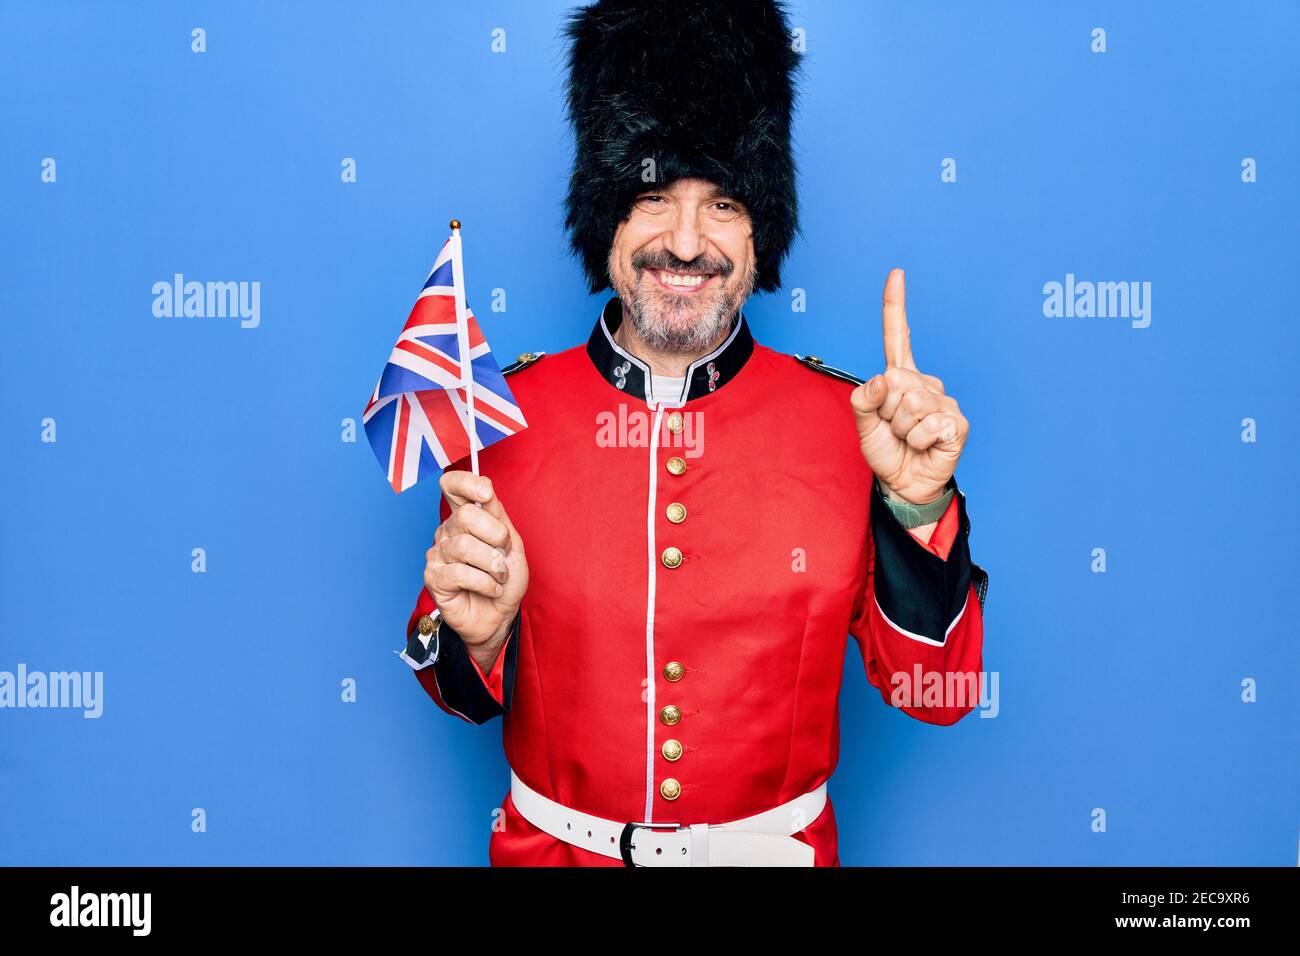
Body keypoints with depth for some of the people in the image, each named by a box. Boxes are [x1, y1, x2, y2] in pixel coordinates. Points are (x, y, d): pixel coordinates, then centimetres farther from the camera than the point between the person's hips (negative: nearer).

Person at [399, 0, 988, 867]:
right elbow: (467, 694, -2)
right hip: (556, 847, 0)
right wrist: (475, 635, -24)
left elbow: (938, 693, -11)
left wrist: (916, 505, -26)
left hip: (775, 850, 0)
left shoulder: (849, 421, -12)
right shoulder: (507, 413, -11)